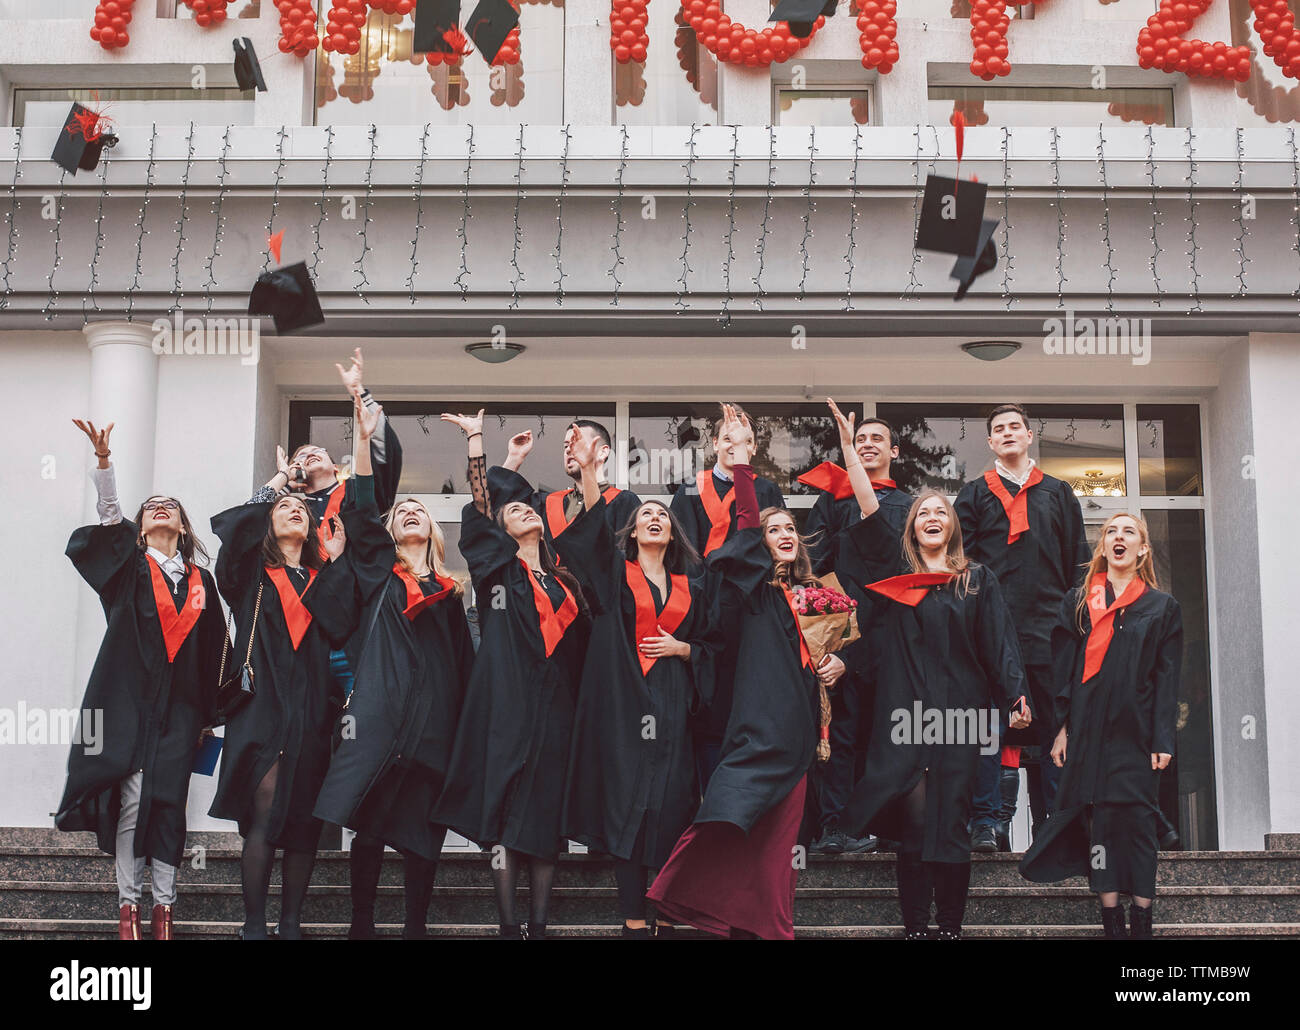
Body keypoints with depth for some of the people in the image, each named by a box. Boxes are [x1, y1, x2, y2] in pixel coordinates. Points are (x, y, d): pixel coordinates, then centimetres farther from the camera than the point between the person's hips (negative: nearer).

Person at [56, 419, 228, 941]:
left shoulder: (200, 581, 14)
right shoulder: (130, 566, 9)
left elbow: (212, 650, 15)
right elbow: (108, 513, -8)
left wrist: (208, 715, 12)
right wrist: (103, 458, -23)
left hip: (178, 705, 2)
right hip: (130, 699, -2)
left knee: (168, 801, -2)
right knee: (130, 799, -6)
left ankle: (163, 903, 3)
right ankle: (128, 902, 1)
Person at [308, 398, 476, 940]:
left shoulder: (449, 591, 18)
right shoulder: (379, 572, 13)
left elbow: (464, 662, 20)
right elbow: (361, 511, 0)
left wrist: (464, 723, 10)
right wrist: (362, 430, -8)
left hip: (434, 714, 2)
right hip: (378, 709, -2)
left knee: (422, 824, 1)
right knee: (369, 820, -4)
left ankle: (416, 927, 8)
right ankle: (361, 923, 4)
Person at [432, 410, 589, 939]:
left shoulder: (564, 580, 19)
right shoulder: (499, 570, 8)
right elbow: (478, 509, -2)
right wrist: (476, 439, -5)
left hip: (555, 703, 3)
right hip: (509, 701, -3)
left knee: (547, 812, 1)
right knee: (506, 810, -7)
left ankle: (539, 925, 4)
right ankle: (508, 925, -5)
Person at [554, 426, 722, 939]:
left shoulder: (689, 586, 16)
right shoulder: (616, 570, 9)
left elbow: (712, 641, 19)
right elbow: (594, 528, -8)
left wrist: (682, 648, -1)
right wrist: (588, 472, -21)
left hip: (672, 704, 2)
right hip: (624, 700, -2)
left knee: (671, 805, -1)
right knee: (627, 801, -6)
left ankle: (665, 918, 6)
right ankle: (633, 920, -3)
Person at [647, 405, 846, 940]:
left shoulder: (812, 595, 19)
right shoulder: (755, 590, 4)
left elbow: (832, 646, 31)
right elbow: (747, 526, -9)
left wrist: (837, 663, 7)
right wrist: (741, 456, -15)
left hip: (797, 732, 5)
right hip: (760, 727, -5)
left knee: (778, 843, 6)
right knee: (731, 824, -19)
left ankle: (773, 926, 11)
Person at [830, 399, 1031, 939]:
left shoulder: (977, 580, 11)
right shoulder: (895, 568, 11)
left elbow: (999, 643, 4)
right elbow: (869, 508, 5)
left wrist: (1015, 696, -8)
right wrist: (848, 445, -1)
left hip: (958, 713, 0)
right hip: (903, 713, 0)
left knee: (951, 823, 0)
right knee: (913, 821, -2)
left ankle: (951, 928, 6)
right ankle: (914, 928, 3)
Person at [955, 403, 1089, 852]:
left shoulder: (1058, 493, 18)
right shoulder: (974, 495, 14)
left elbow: (1078, 559, 15)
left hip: (1047, 625, 1)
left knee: (1049, 727, 2)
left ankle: (1050, 824, 7)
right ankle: (987, 819, -6)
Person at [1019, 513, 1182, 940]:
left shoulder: (1162, 608, 9)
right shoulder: (1078, 601, 11)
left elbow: (1167, 679, 4)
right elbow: (1063, 668, 7)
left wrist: (1163, 739, -3)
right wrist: (1062, 727, -1)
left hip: (1136, 732, -1)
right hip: (1088, 729, 1)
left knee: (1137, 818, -3)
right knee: (1098, 815, -2)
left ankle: (1142, 915, 2)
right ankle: (1111, 916, 2)